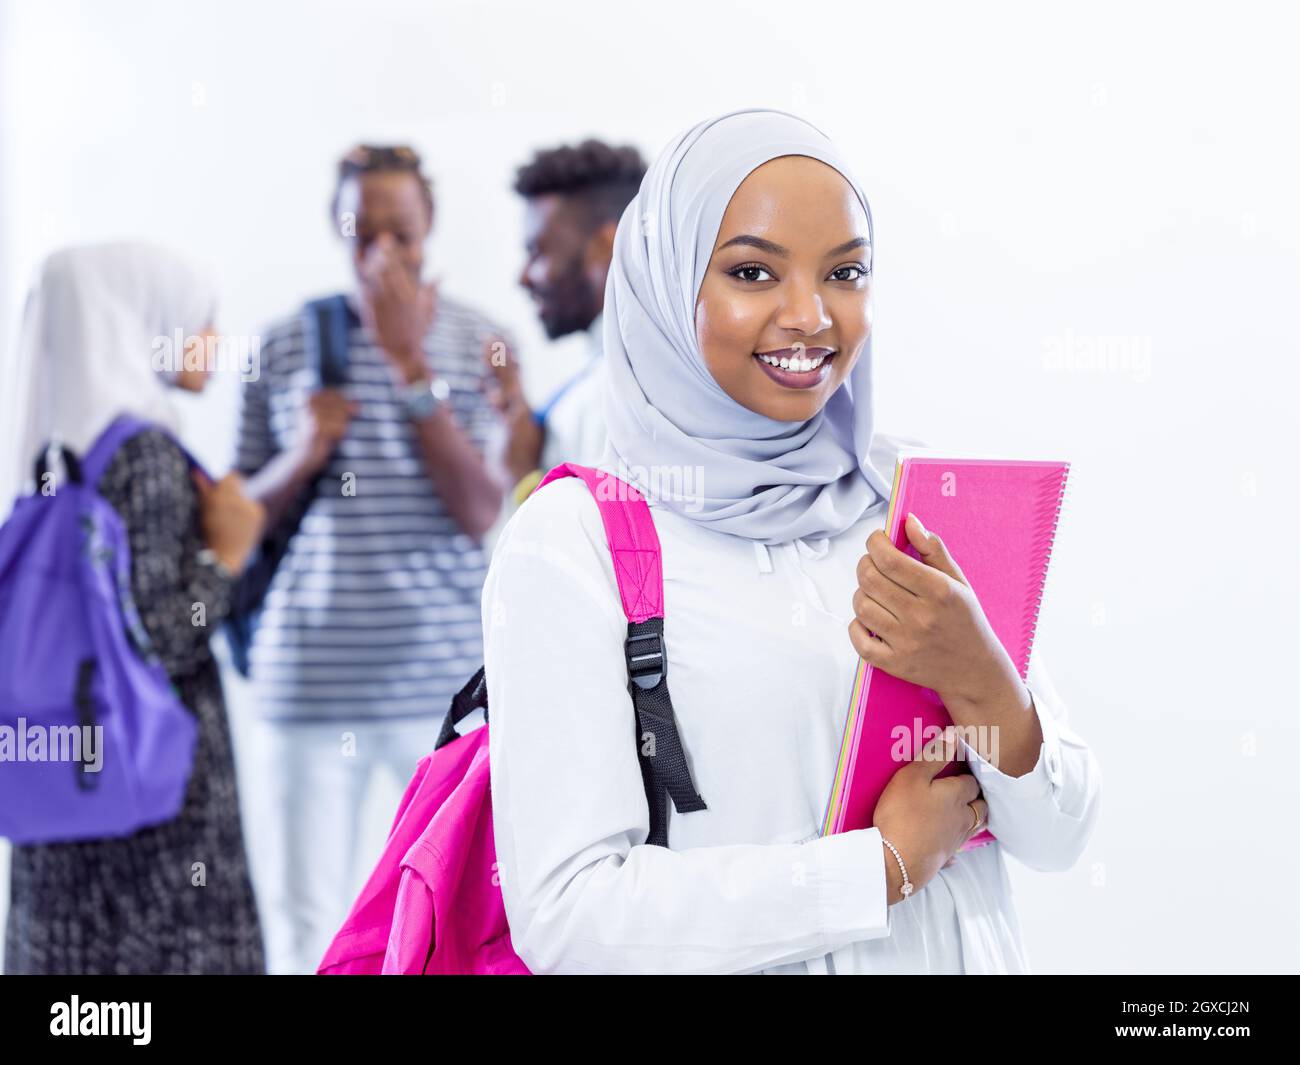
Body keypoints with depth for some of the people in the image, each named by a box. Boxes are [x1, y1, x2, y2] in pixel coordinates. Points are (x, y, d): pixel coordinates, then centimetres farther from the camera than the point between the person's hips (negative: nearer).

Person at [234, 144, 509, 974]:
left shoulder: (479, 341, 2)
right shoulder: (287, 344, 5)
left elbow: (484, 515, -9)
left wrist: (412, 367, -14)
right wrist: (302, 458, -10)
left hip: (446, 675, -1)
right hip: (310, 678, 1)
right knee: (304, 920, 4)